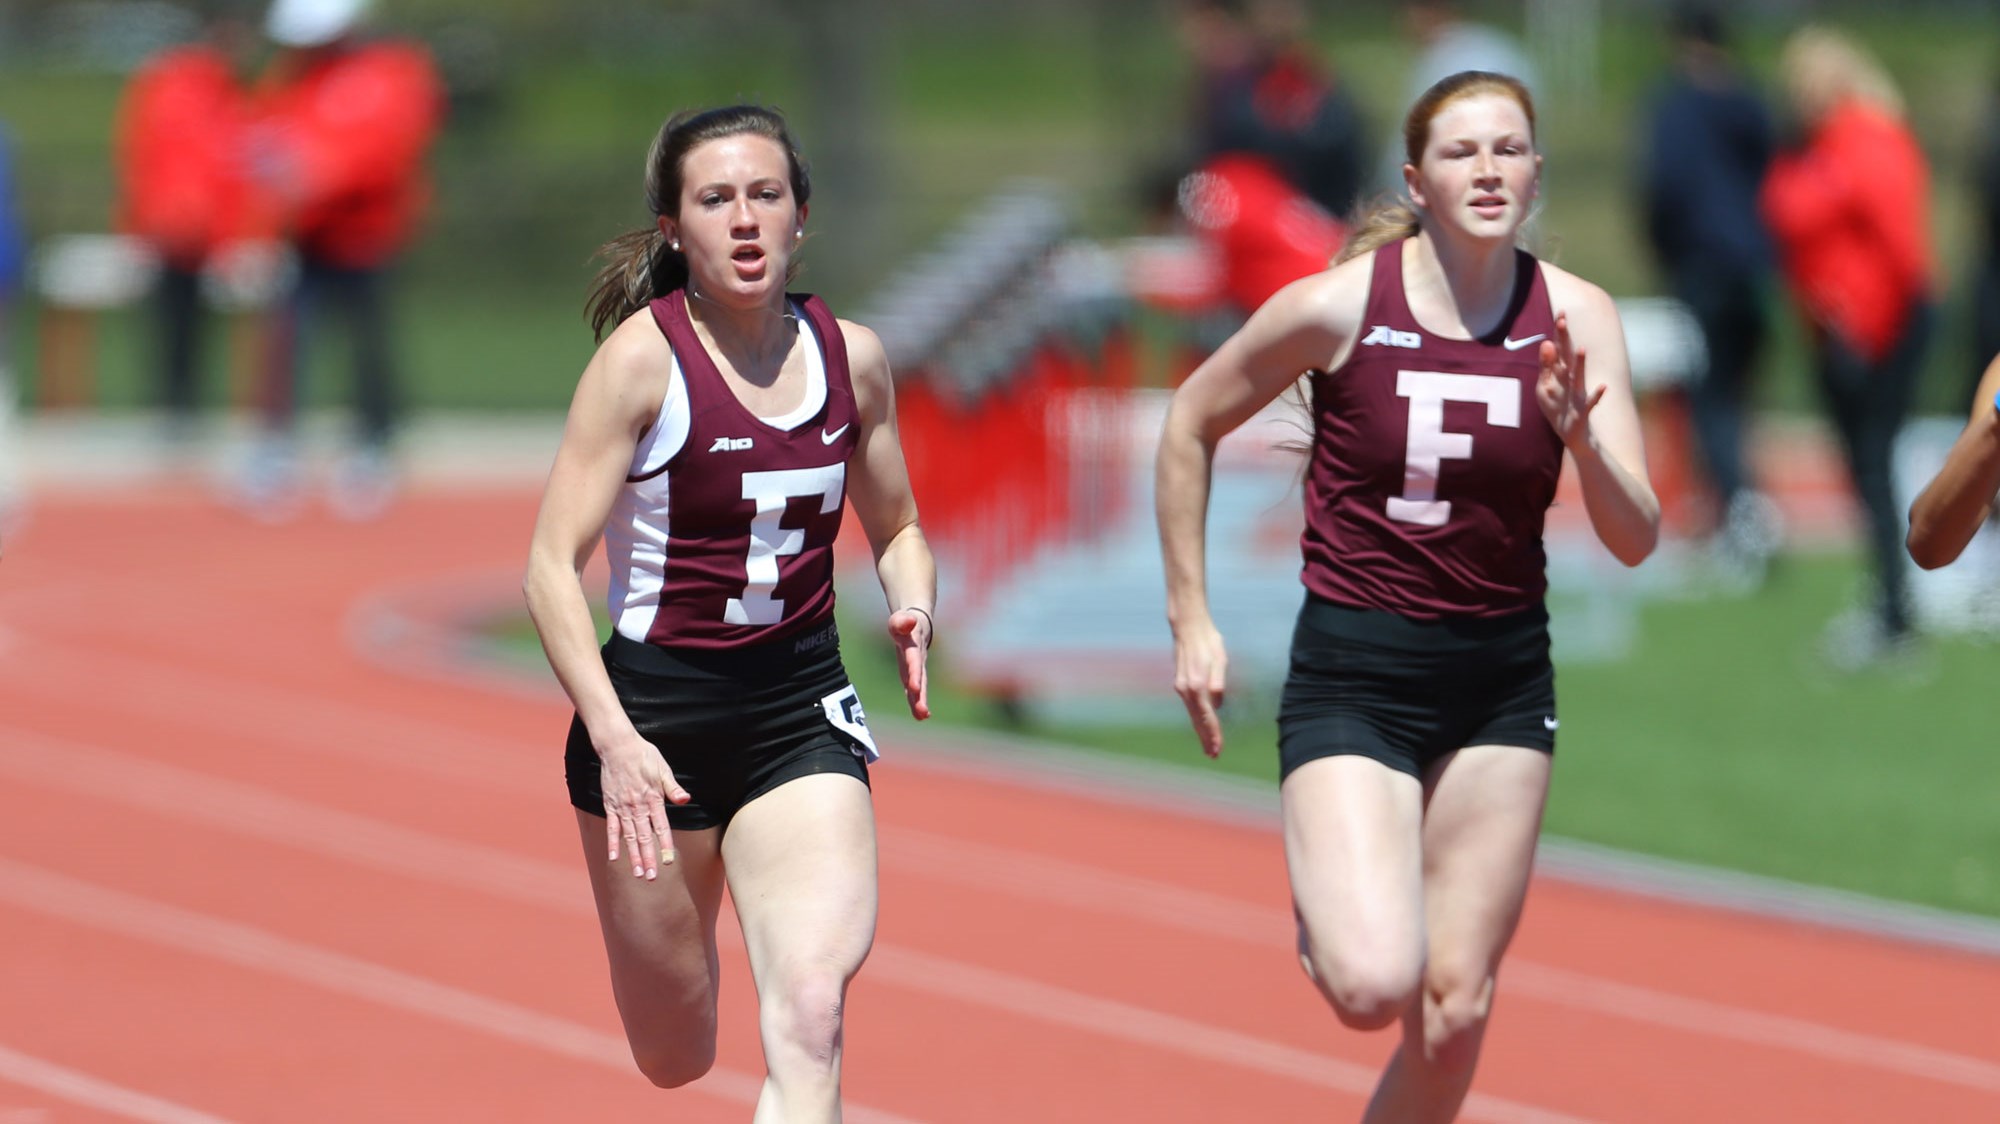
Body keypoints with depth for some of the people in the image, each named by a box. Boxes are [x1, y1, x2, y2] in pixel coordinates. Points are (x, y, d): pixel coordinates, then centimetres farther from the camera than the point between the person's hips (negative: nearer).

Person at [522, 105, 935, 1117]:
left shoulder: (849, 356, 2)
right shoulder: (645, 357, -11)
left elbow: (896, 530, 19)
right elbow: (552, 565, -12)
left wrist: (913, 615, -5)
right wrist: (613, 738, -24)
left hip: (801, 710, 2)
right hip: (654, 710, -2)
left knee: (810, 1014, -20)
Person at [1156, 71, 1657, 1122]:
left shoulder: (1577, 318, -4)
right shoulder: (1340, 306, -11)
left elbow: (1636, 539, -6)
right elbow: (1190, 423, 4)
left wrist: (1581, 438, -25)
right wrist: (1190, 618, 3)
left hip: (1501, 684, 3)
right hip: (1352, 675, -3)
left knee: (1455, 1013, 3)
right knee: (1375, 986, -18)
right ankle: (1321, 914, 17)